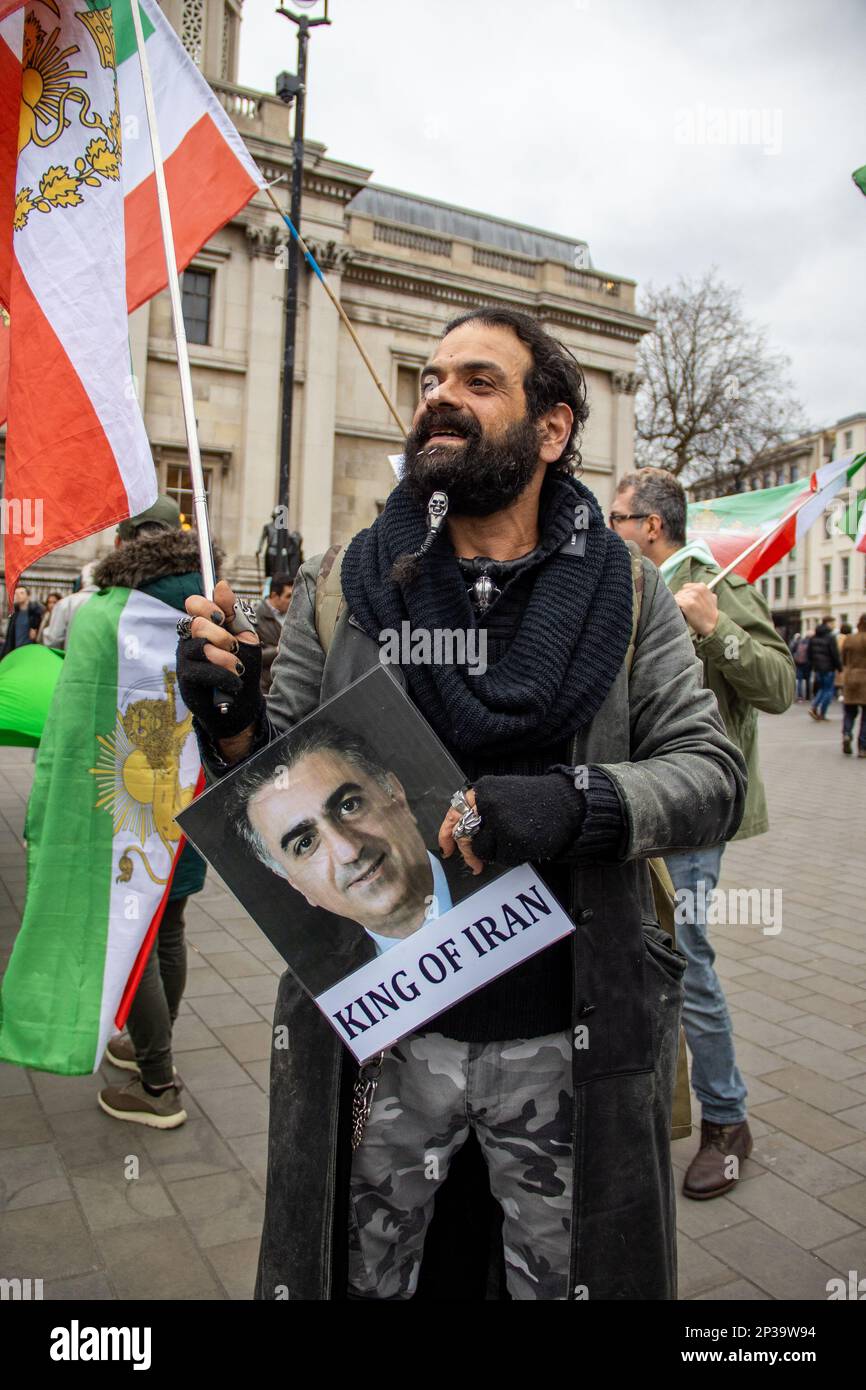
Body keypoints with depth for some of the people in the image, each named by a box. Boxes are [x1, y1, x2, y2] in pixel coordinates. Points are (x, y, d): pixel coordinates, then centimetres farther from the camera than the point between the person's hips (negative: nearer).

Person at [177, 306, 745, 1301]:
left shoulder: (624, 595, -2)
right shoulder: (342, 592, -1)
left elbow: (712, 773, -5)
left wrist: (577, 804, -24)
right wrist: (234, 727, -20)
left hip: (568, 1043, 0)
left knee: (567, 1278, 22)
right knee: (367, 1274, 21)